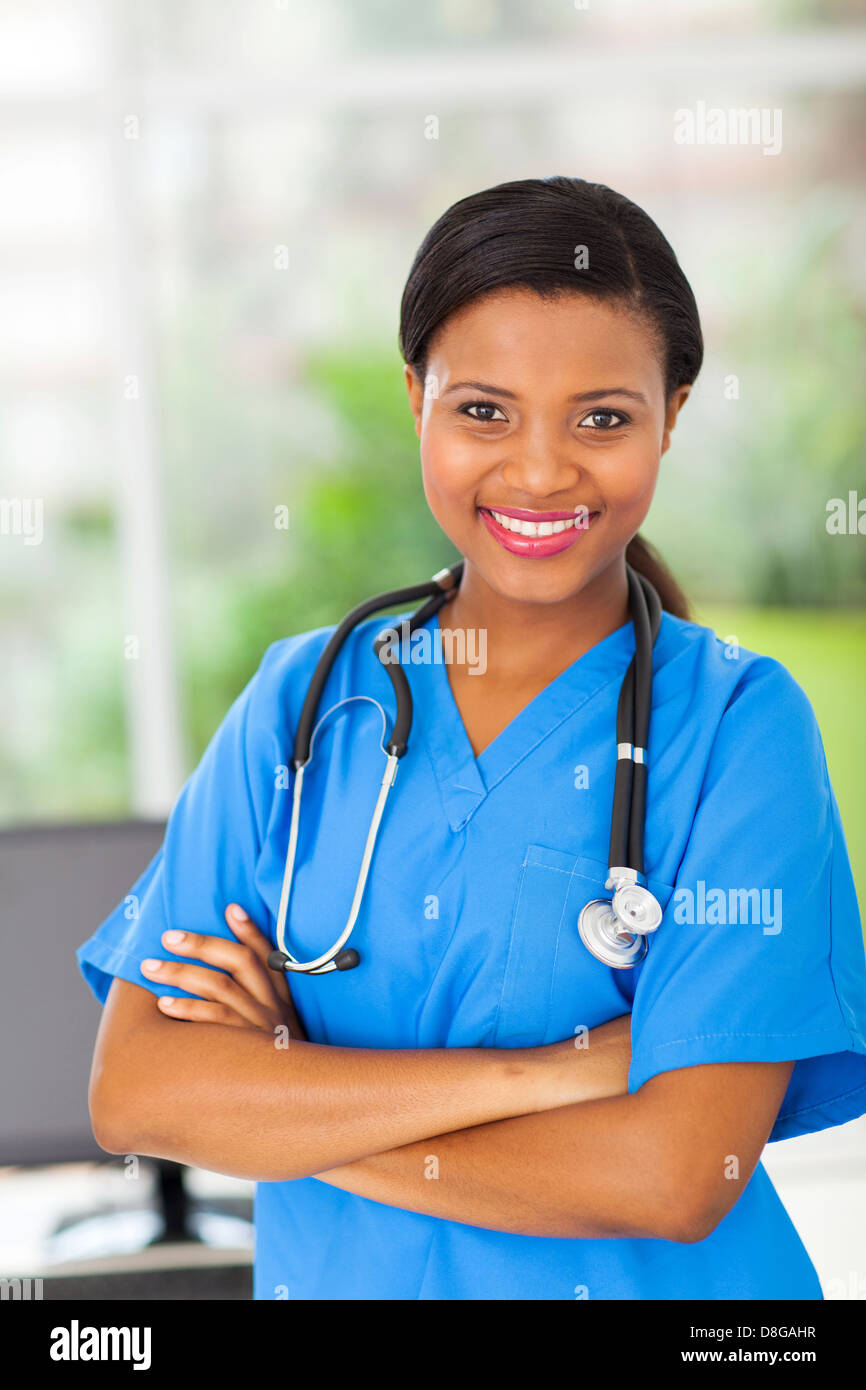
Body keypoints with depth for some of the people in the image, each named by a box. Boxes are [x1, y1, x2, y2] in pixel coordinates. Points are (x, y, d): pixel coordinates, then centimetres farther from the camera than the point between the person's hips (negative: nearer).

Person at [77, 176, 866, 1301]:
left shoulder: (737, 723, -14)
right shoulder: (301, 701, -5)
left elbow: (675, 1175, -22)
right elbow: (130, 1093, -14)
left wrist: (281, 1087, -16)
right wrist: (541, 1070, -23)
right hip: (327, 1285, 2)